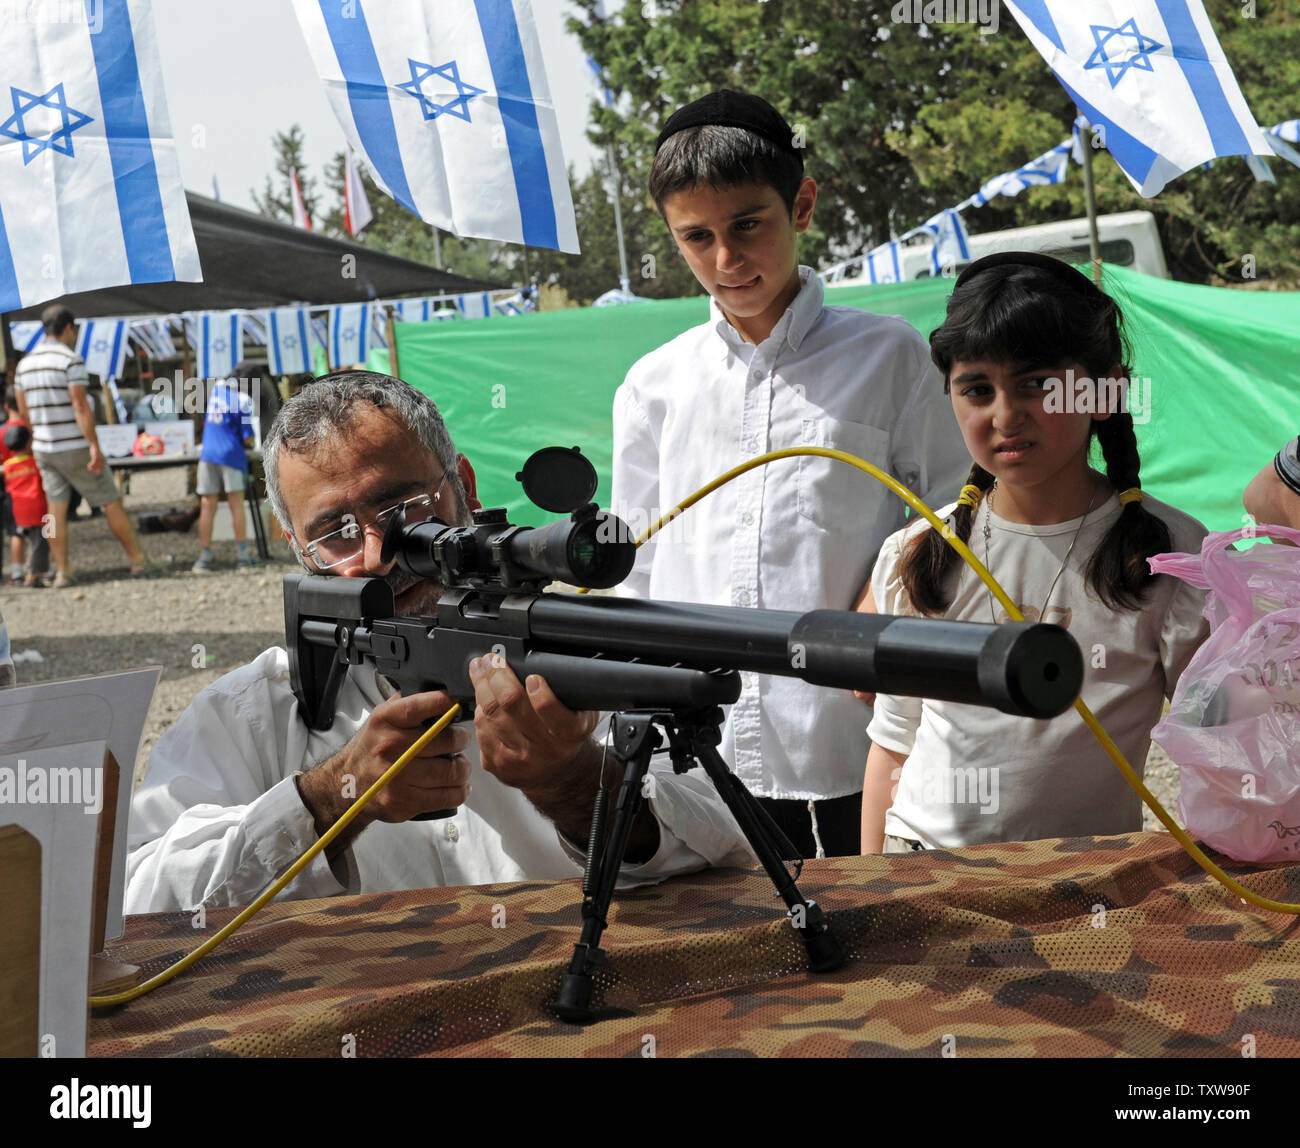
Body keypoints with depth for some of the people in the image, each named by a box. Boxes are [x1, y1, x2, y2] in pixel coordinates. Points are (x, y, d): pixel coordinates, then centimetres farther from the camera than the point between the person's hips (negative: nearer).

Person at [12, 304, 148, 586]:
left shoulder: (25, 363, 8)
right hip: (74, 448, -6)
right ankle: (138, 560, 8)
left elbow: (23, 411, 14)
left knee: (57, 509, 7)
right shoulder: (71, 360, -14)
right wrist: (94, 446, -20)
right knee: (111, 502, 3)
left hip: (43, 448, 6)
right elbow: (80, 407, -21)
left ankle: (62, 571, 4)